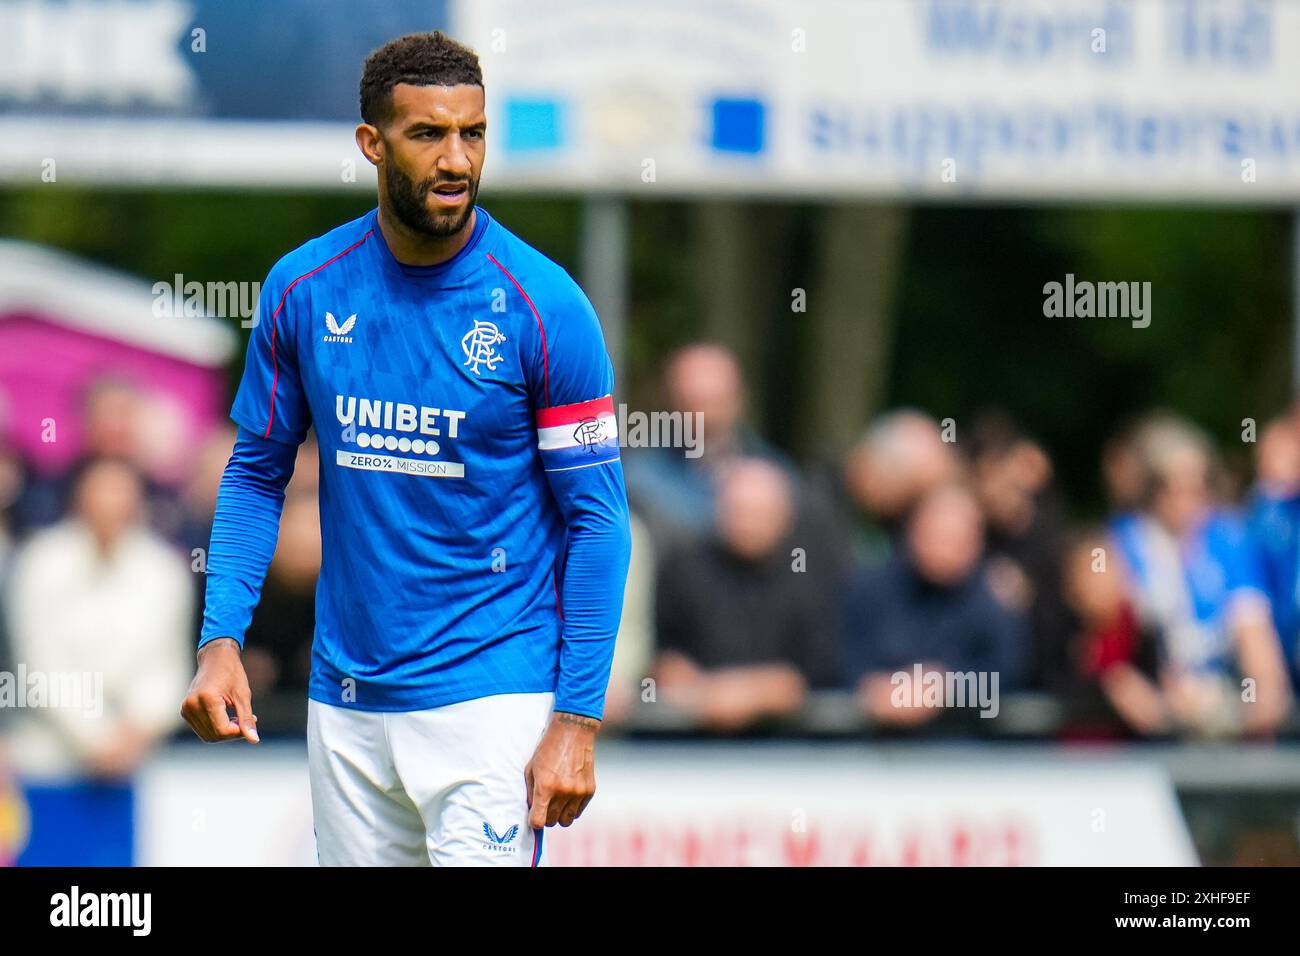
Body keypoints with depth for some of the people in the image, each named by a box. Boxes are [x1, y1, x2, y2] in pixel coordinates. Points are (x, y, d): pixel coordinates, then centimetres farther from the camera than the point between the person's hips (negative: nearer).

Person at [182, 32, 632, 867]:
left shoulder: (544, 305, -9)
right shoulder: (303, 290, 1)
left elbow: (598, 520, -6)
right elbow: (256, 474, 11)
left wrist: (578, 722, -12)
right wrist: (221, 639, -3)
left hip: (490, 695, -4)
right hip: (347, 699, 4)